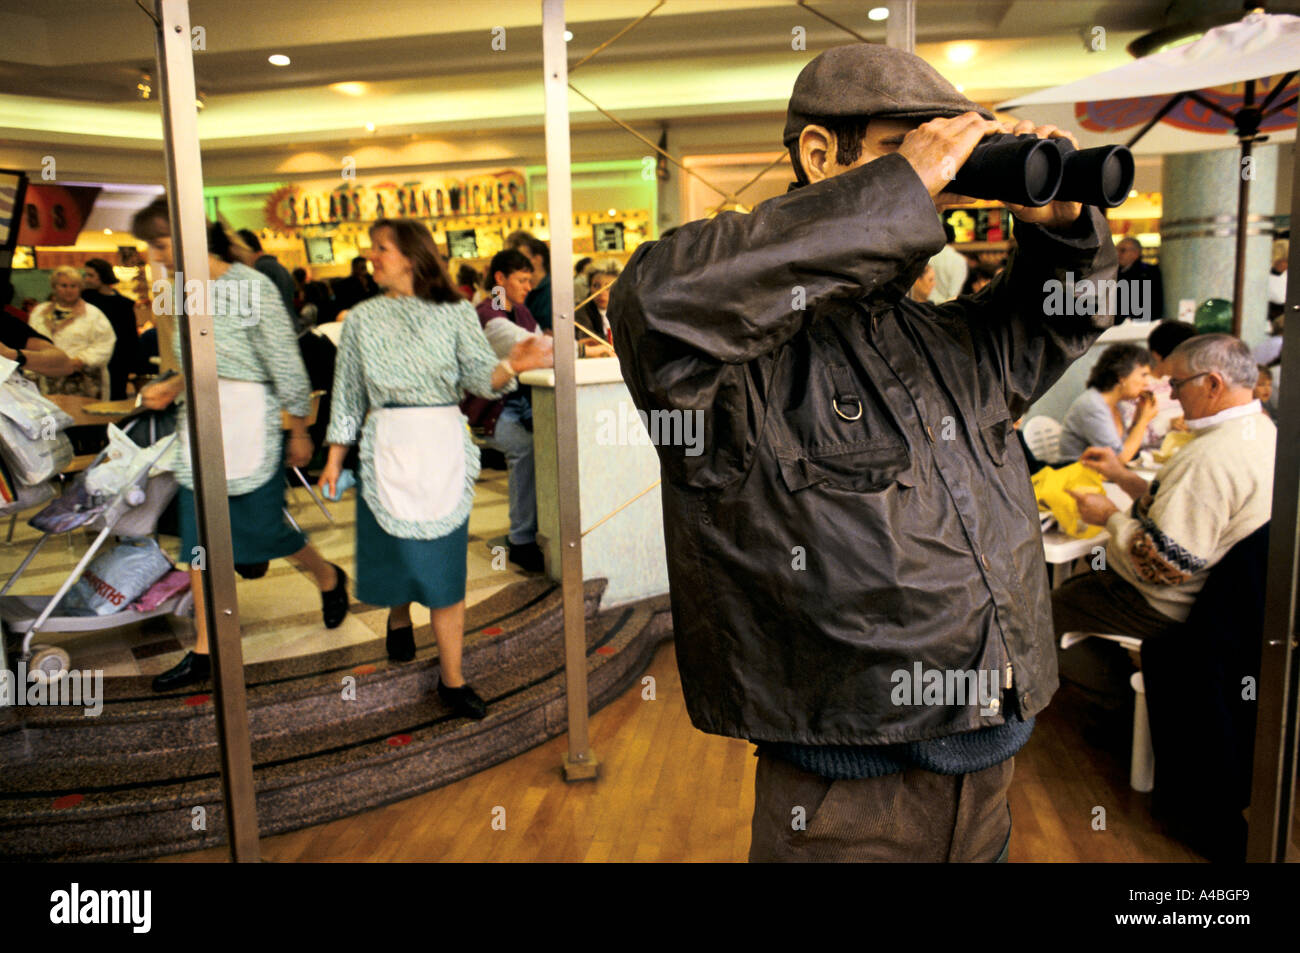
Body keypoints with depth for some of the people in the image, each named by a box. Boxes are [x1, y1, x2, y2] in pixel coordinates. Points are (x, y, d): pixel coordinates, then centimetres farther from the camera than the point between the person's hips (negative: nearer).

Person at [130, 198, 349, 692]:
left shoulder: (253, 287, -15)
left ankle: (329, 579, 34)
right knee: (200, 537, 8)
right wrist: (171, 388, 1)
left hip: (250, 427, -7)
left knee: (263, 528, 3)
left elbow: (285, 365, -11)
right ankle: (204, 652, 18)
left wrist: (299, 431, -7)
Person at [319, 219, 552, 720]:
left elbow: (480, 377, -7)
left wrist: (512, 365, -28)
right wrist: (335, 458, 8)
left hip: (443, 448, -1)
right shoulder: (362, 318, 6)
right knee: (395, 551, 7)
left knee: (445, 565, 1)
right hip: (388, 449, 1)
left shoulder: (455, 312, 2)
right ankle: (399, 617, 43)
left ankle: (452, 678, 10)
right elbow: (348, 393, 9)